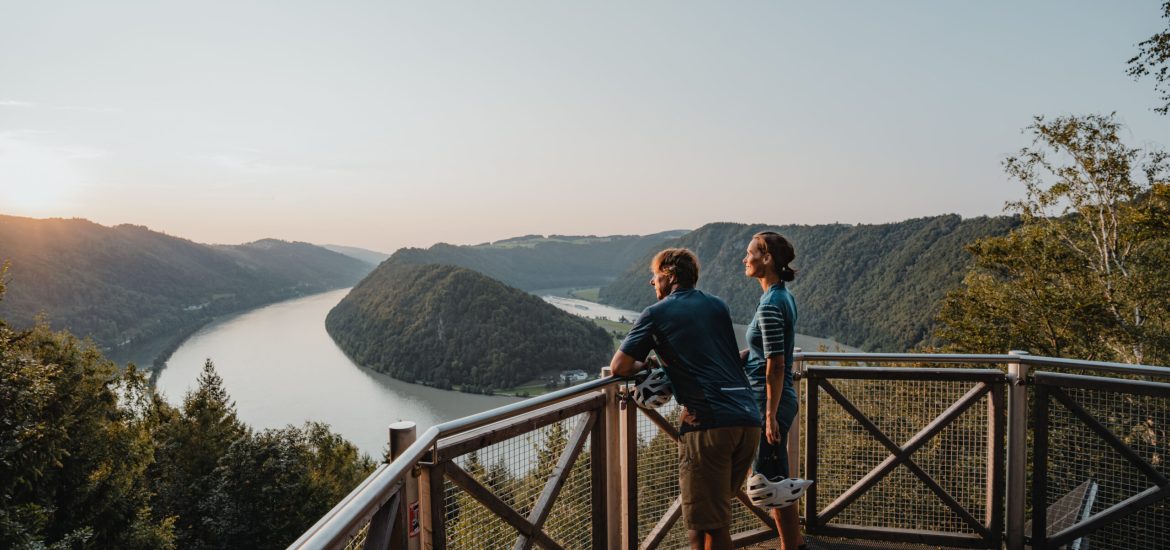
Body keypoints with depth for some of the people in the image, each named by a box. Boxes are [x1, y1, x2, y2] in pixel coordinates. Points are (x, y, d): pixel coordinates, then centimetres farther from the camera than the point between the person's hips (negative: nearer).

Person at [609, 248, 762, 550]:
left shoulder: (656, 314, 2)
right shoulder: (718, 306, 19)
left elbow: (618, 367, -2)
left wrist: (644, 364, 18)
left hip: (708, 425, -6)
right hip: (748, 420, 7)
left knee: (710, 524, 4)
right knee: (716, 511, 21)